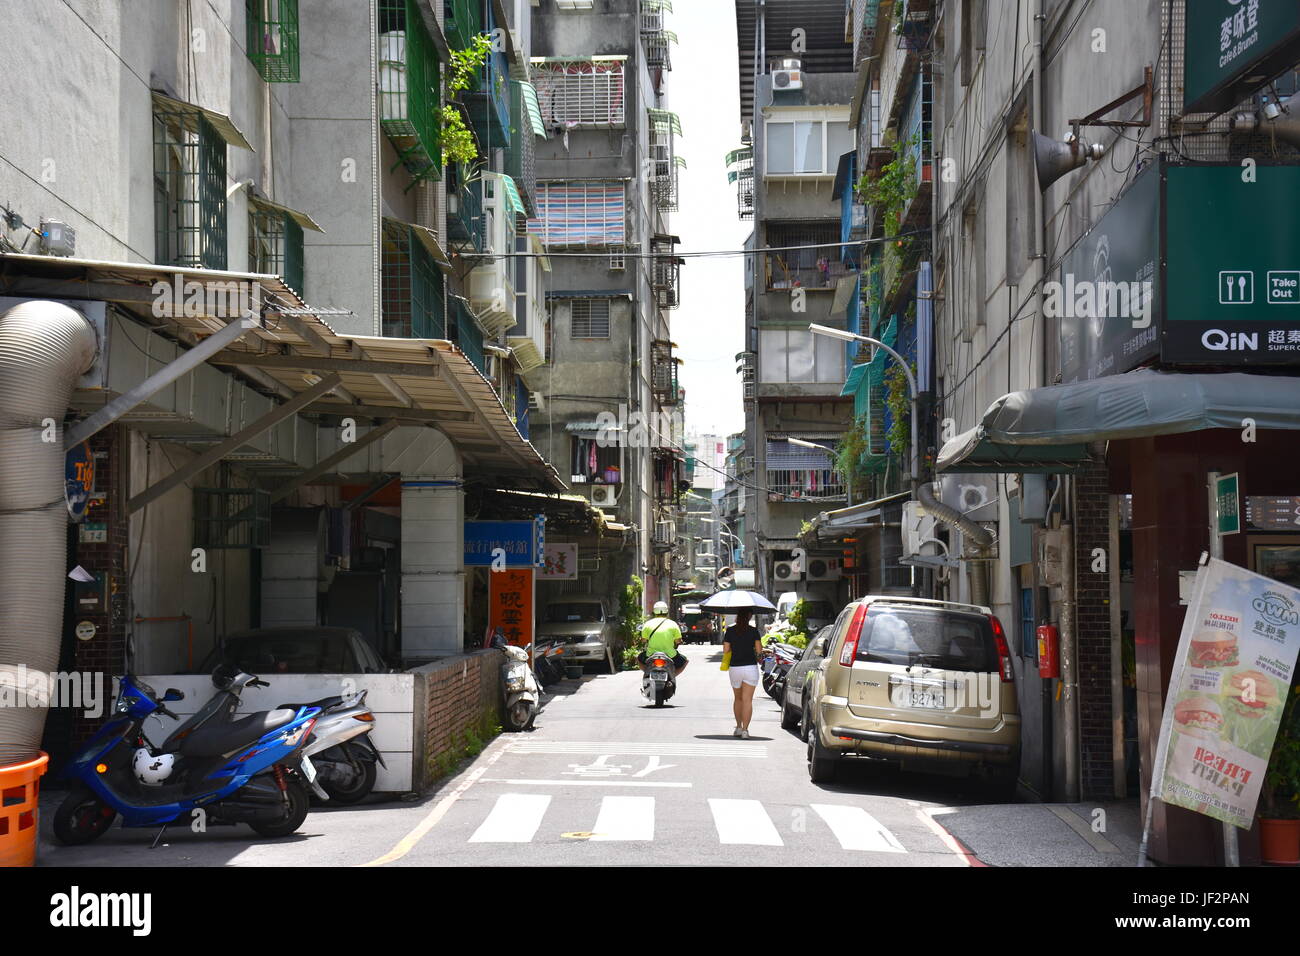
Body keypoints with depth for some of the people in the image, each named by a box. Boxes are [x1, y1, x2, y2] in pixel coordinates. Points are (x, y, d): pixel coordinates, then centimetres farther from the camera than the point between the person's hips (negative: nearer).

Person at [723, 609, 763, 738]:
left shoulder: (730, 631, 0)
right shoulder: (753, 630, -5)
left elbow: (725, 650, 1)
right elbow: (759, 650, -5)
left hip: (735, 668, 2)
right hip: (750, 667, -2)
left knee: (738, 699, 19)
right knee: (747, 700, -2)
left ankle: (738, 727, 22)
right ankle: (745, 730, -8)